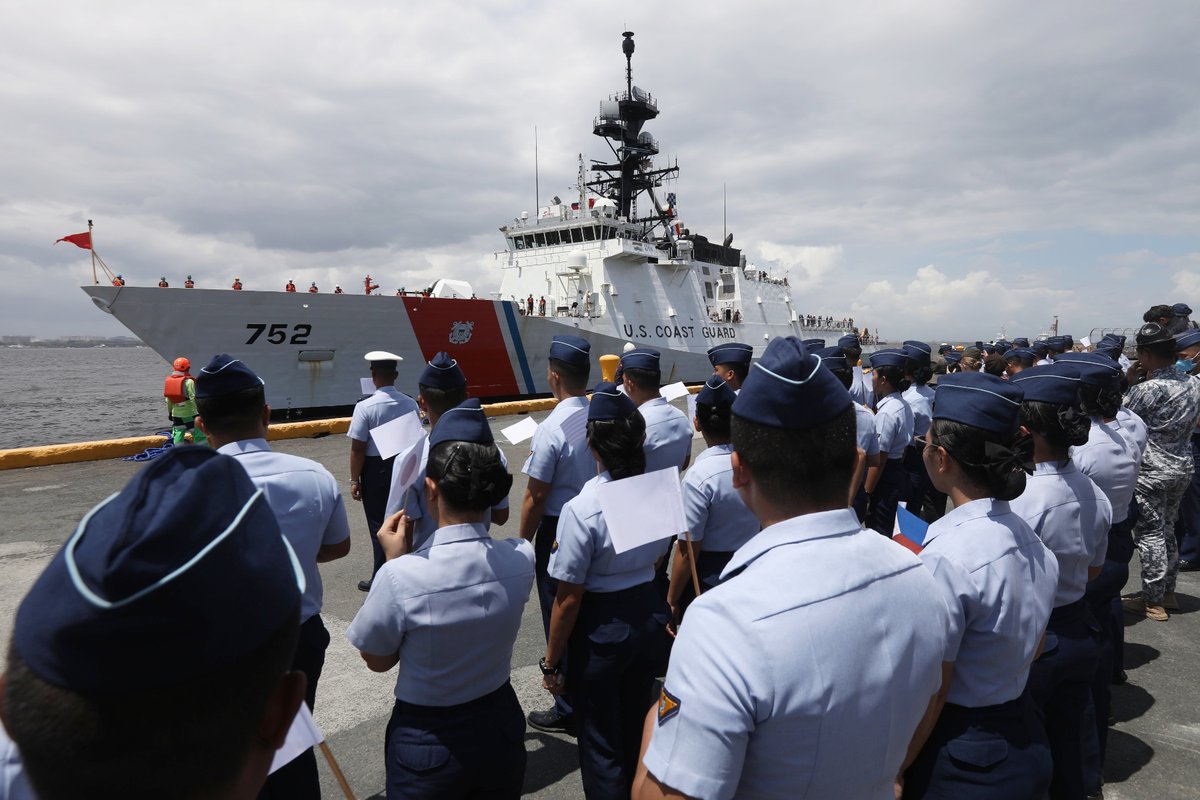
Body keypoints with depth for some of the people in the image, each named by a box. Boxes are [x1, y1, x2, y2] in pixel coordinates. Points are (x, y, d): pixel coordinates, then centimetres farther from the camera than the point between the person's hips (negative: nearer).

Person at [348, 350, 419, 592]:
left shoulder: (365, 407, -17)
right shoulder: (410, 404, -3)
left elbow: (358, 448, -15)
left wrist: (354, 480, -6)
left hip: (376, 470, -4)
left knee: (378, 525, 7)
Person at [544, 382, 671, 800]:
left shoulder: (582, 509, -25)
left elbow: (568, 600, -19)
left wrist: (551, 662, -7)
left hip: (601, 629, -6)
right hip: (650, 614, 6)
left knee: (600, 741, 15)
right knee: (638, 726, 27)